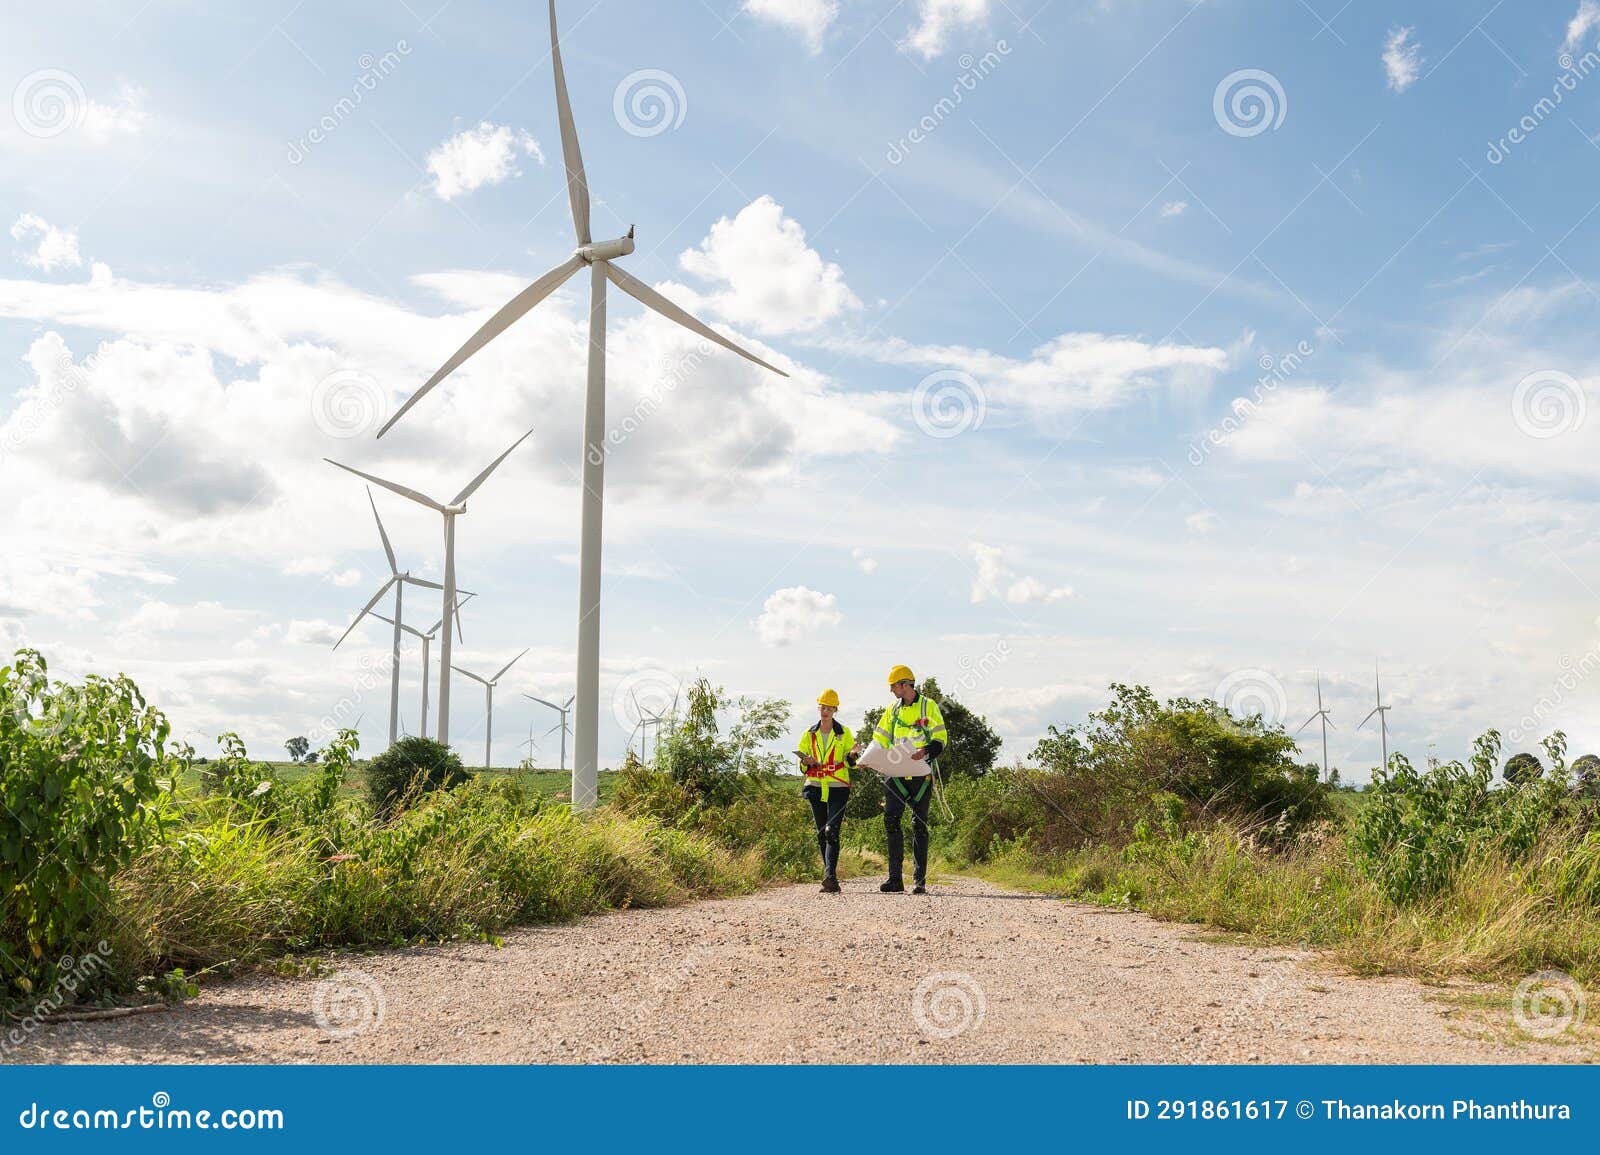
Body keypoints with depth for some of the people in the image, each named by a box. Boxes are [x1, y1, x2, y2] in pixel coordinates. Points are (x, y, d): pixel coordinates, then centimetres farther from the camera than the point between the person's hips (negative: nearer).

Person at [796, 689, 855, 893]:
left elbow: (849, 762, 6)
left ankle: (830, 875, -24)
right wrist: (807, 762, -9)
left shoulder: (844, 733, 6)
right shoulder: (809, 735, 12)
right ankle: (830, 878, 14)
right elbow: (802, 764, 14)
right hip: (816, 786, 3)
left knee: (832, 831, -16)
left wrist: (851, 755, -16)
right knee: (821, 833, 6)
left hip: (838, 787, -3)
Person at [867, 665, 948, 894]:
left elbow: (941, 739, -3)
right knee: (891, 819, -8)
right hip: (897, 774, 4)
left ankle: (920, 880, 5)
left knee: (919, 825, 0)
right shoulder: (893, 711, 14)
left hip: (921, 774, -4)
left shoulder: (929, 706, 0)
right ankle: (895, 878, -5)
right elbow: (879, 740, 15)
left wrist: (925, 751, -23)